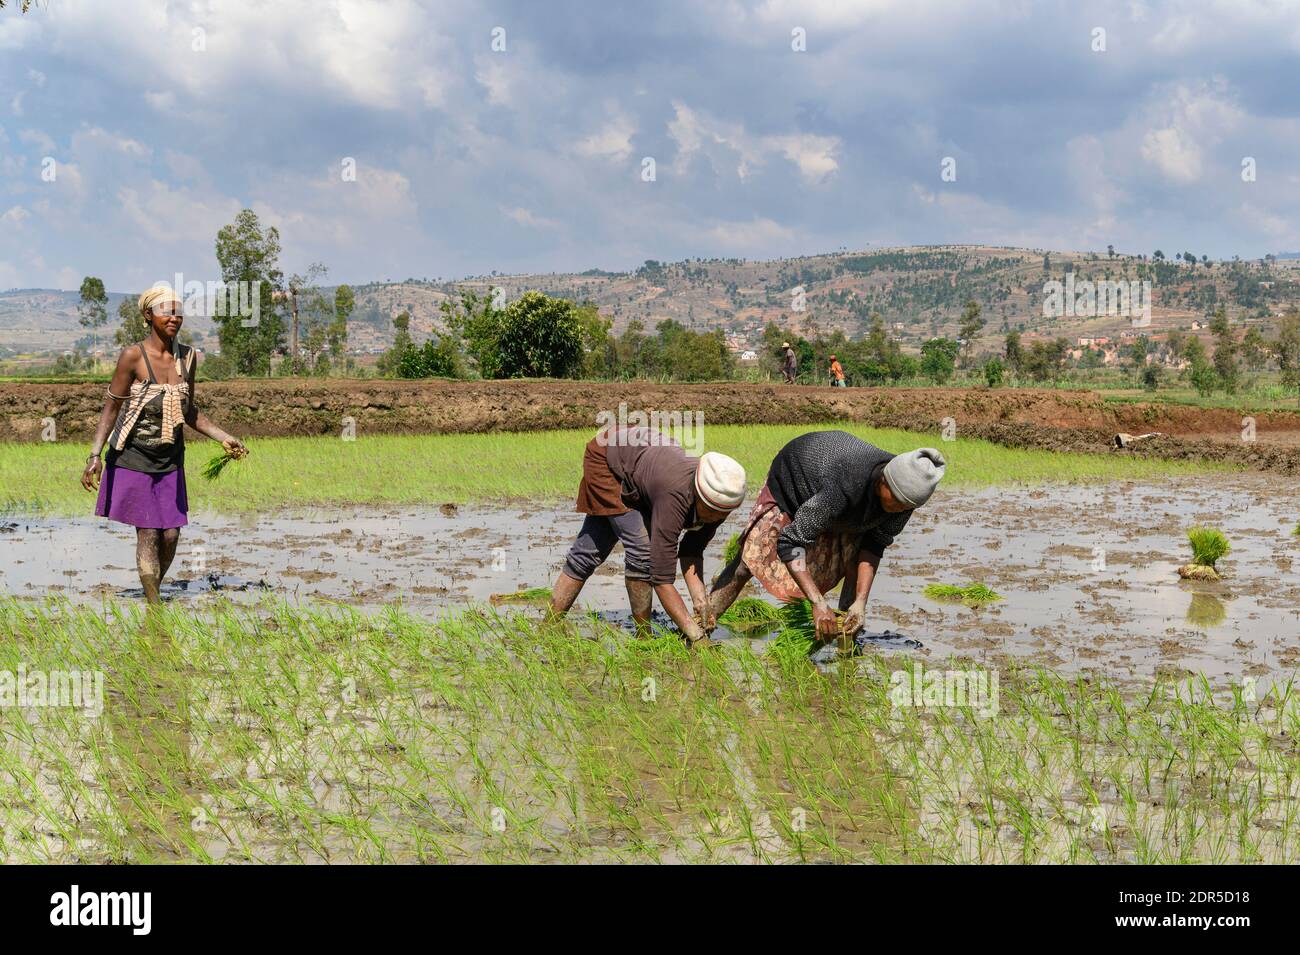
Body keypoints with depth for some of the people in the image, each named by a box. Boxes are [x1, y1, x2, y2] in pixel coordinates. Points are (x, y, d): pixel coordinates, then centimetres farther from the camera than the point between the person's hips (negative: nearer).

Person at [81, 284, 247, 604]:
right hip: (132, 458, -5)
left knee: (171, 535, 4)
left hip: (170, 459, 5)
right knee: (148, 533, -4)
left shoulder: (187, 357, 2)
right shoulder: (133, 356, -14)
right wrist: (95, 455, -18)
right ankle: (154, 605, 4)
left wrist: (224, 438, 6)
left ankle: (152, 594, 25)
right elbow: (111, 408, -10)